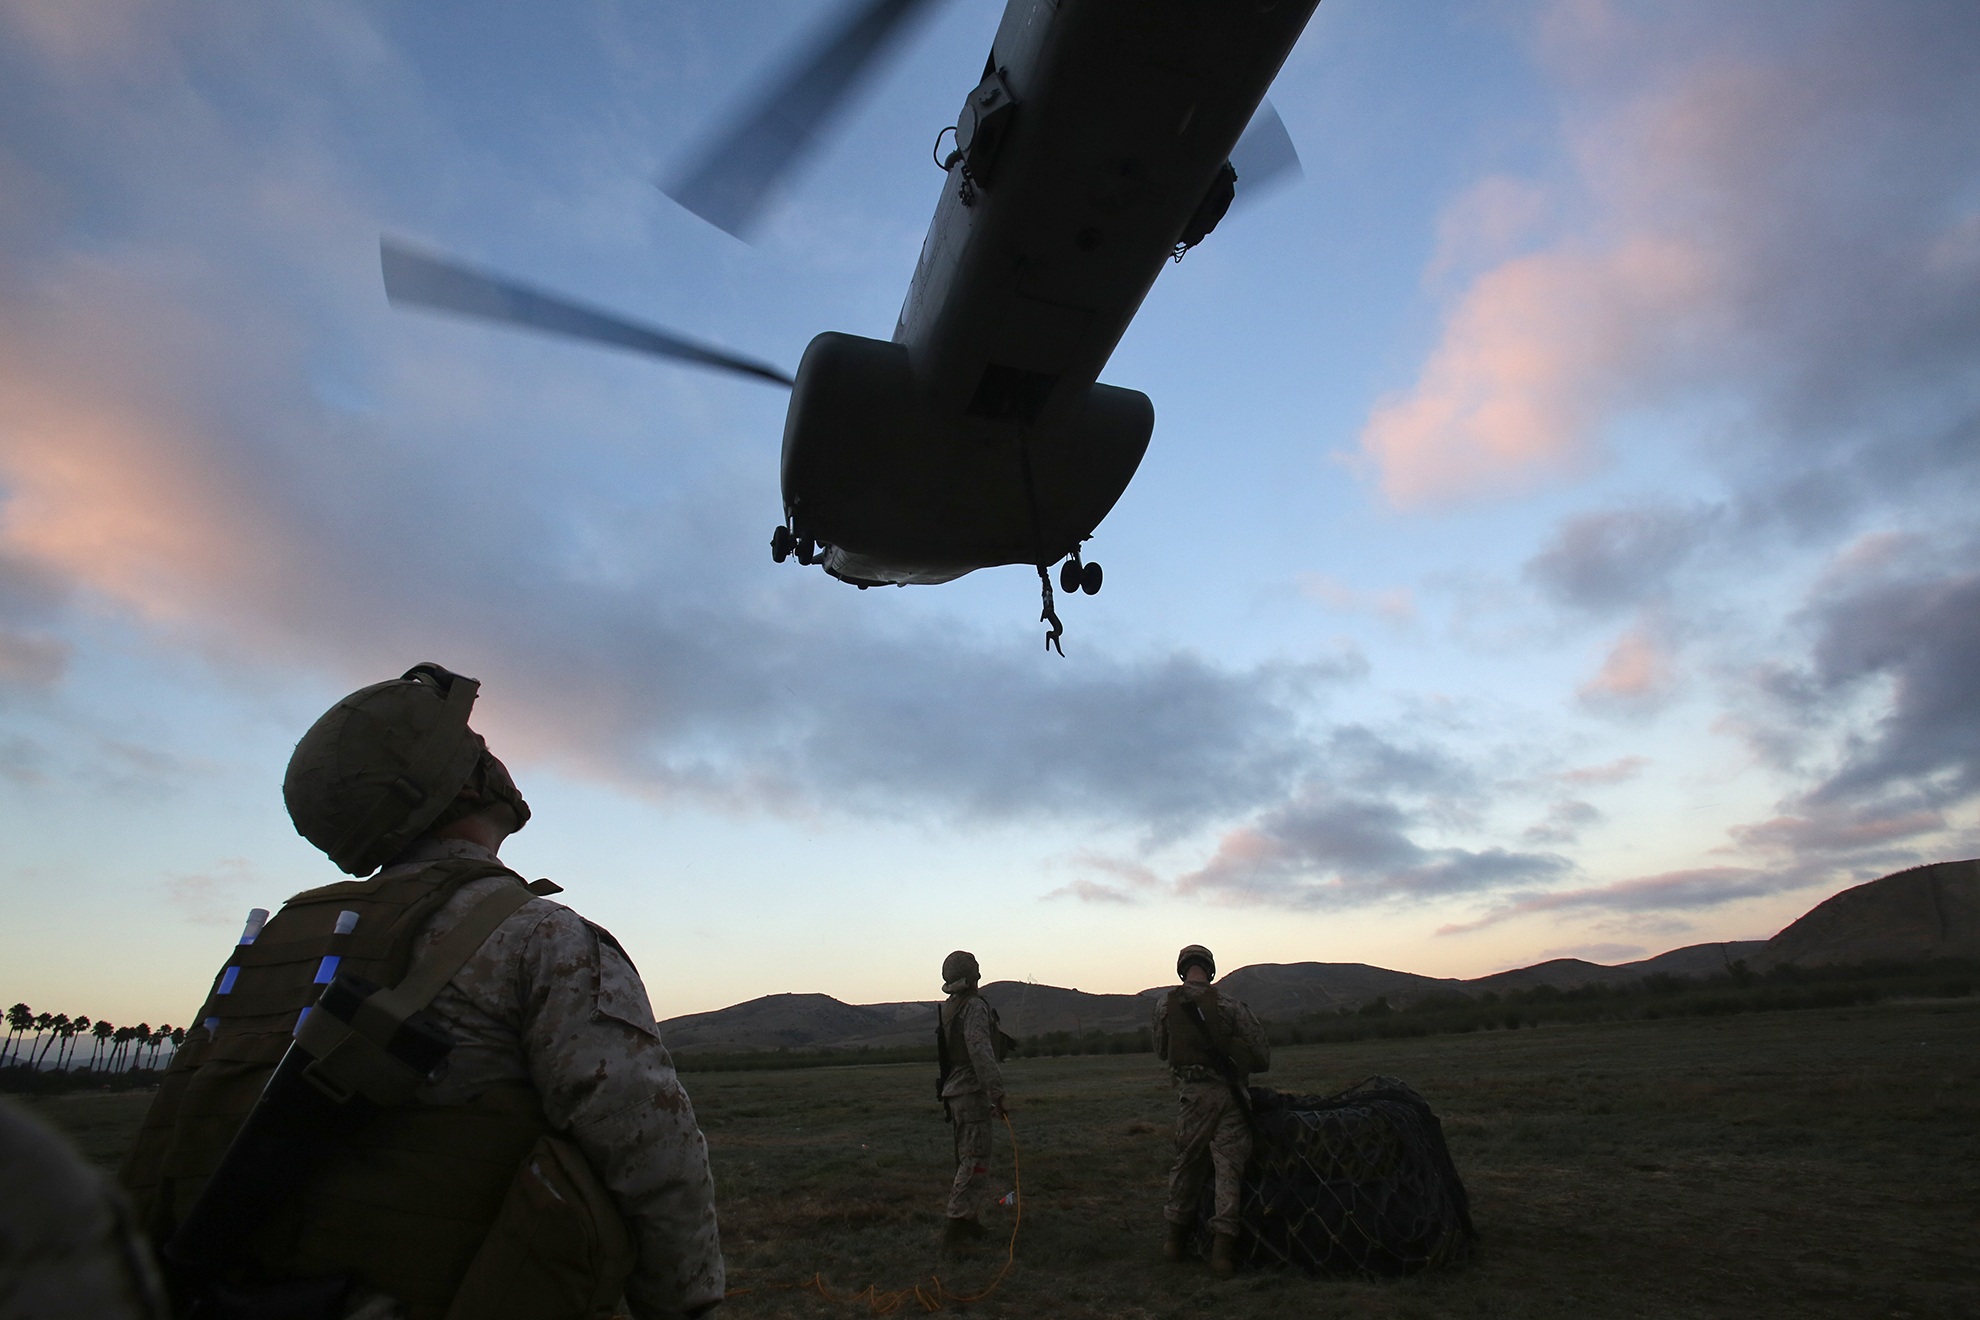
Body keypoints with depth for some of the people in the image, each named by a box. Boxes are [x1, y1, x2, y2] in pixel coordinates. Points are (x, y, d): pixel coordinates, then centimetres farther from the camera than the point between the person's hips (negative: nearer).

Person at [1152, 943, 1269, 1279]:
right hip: (1228, 1092, -2)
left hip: (1190, 1093, 2)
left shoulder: (1165, 1006, -1)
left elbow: (1161, 1052, 12)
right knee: (1229, 1165, 4)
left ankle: (1176, 1237, 28)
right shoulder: (1227, 1004, -9)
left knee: (1186, 1161, 17)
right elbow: (1262, 1053, -4)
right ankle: (1223, 1247, 2)